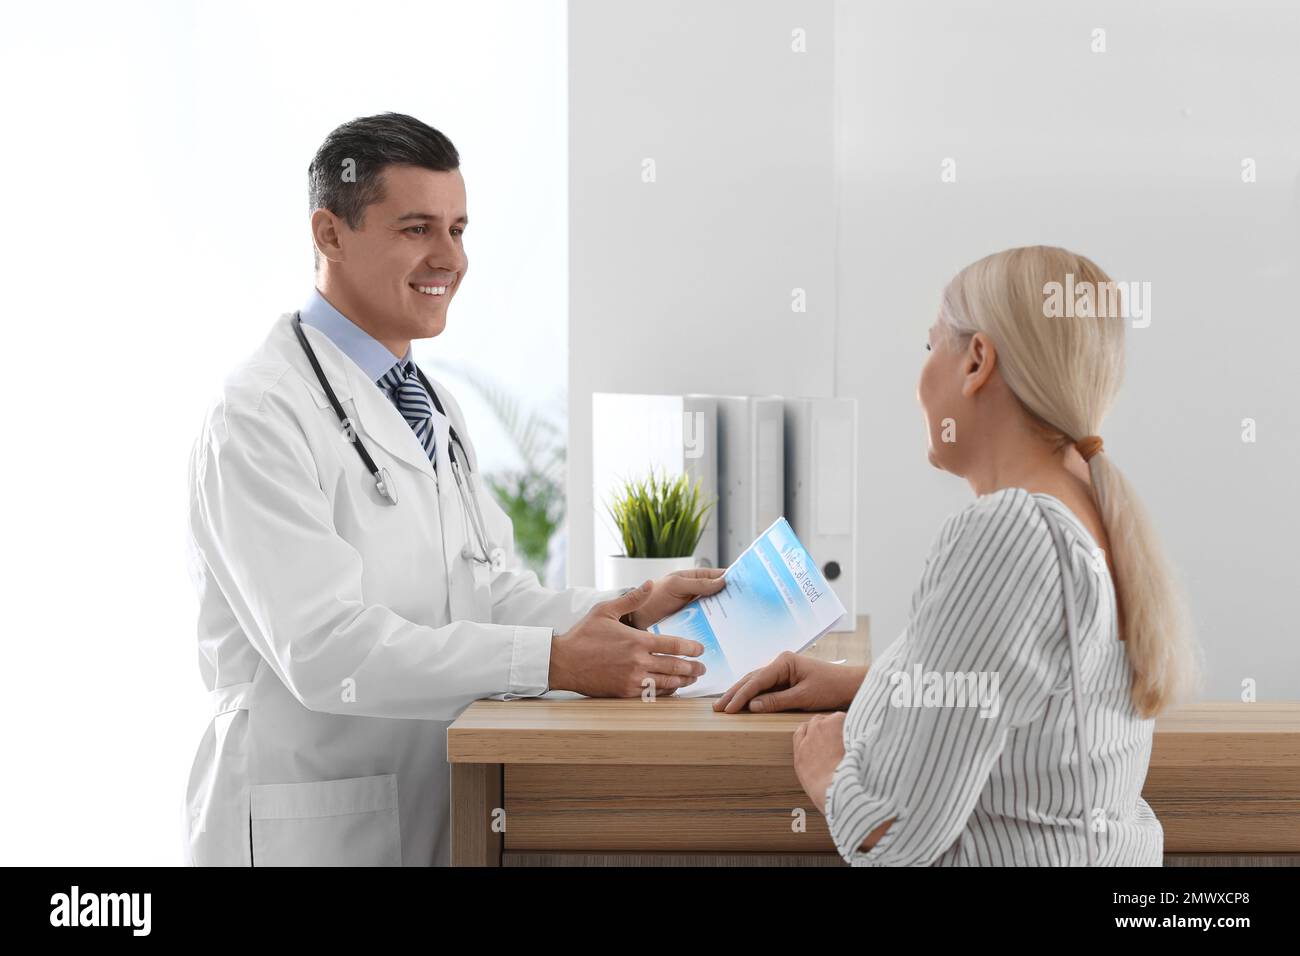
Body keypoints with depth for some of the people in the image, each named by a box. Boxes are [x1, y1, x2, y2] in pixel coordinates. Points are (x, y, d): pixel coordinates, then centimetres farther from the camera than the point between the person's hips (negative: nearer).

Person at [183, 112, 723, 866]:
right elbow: (325, 646, -25)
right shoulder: (262, 416, -16)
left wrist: (630, 611, -9)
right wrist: (556, 662, -29)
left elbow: (488, 592, 8)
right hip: (312, 826, -8)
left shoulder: (435, 409, 13)